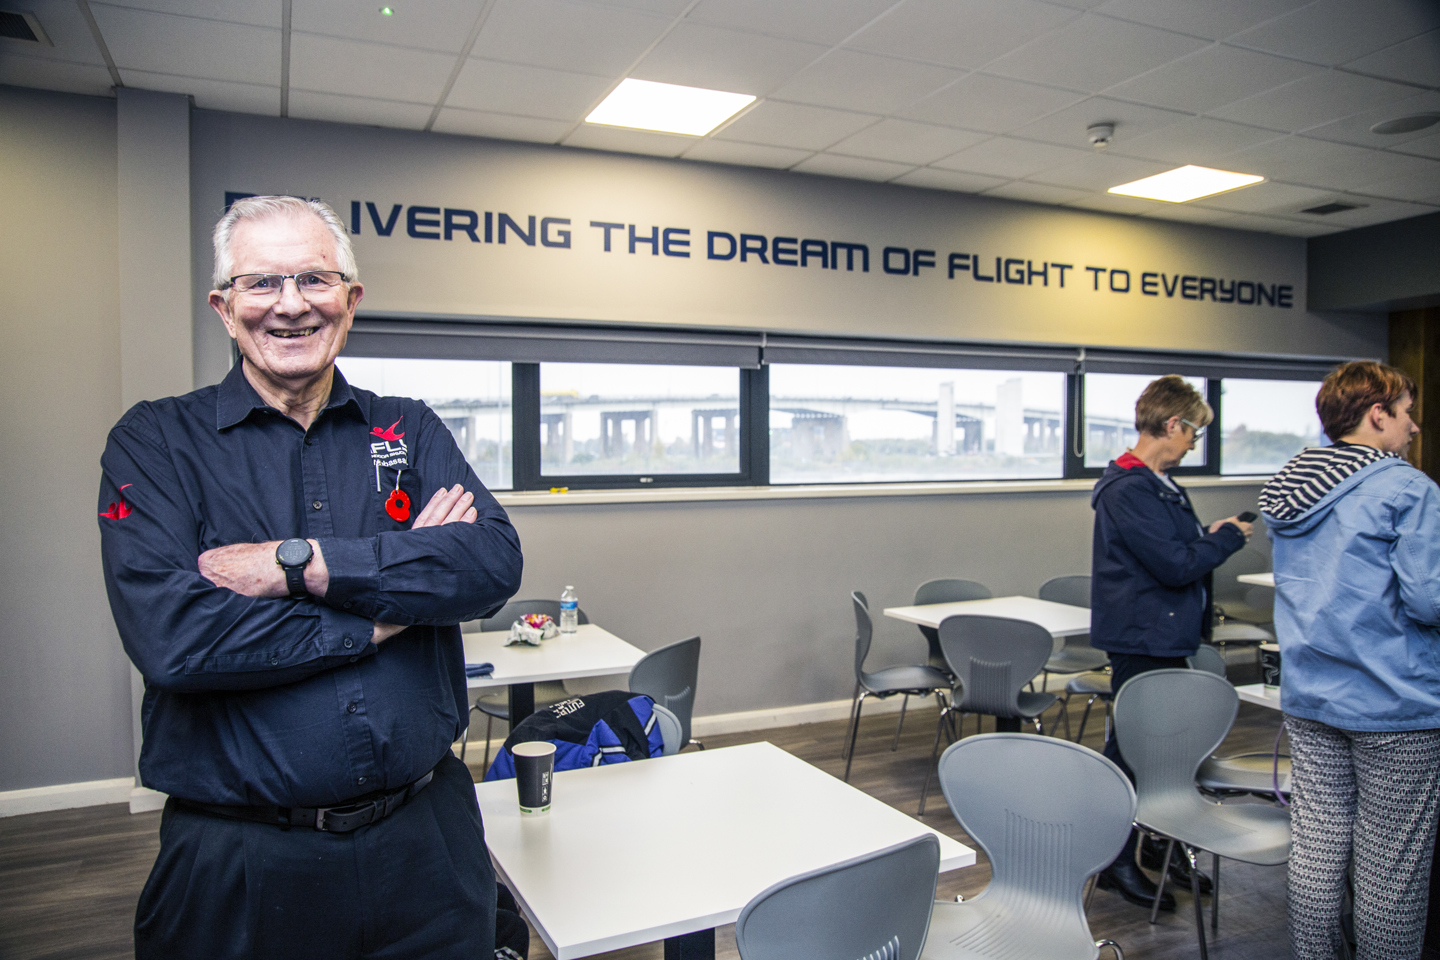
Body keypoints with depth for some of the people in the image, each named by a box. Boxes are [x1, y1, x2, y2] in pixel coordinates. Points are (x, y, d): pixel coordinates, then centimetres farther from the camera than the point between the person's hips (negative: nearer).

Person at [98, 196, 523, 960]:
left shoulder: (412, 432, 4)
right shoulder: (156, 443, -3)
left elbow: (495, 561, -13)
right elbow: (167, 634, -18)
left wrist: (301, 563, -19)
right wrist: (385, 612, -13)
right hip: (237, 863, -2)